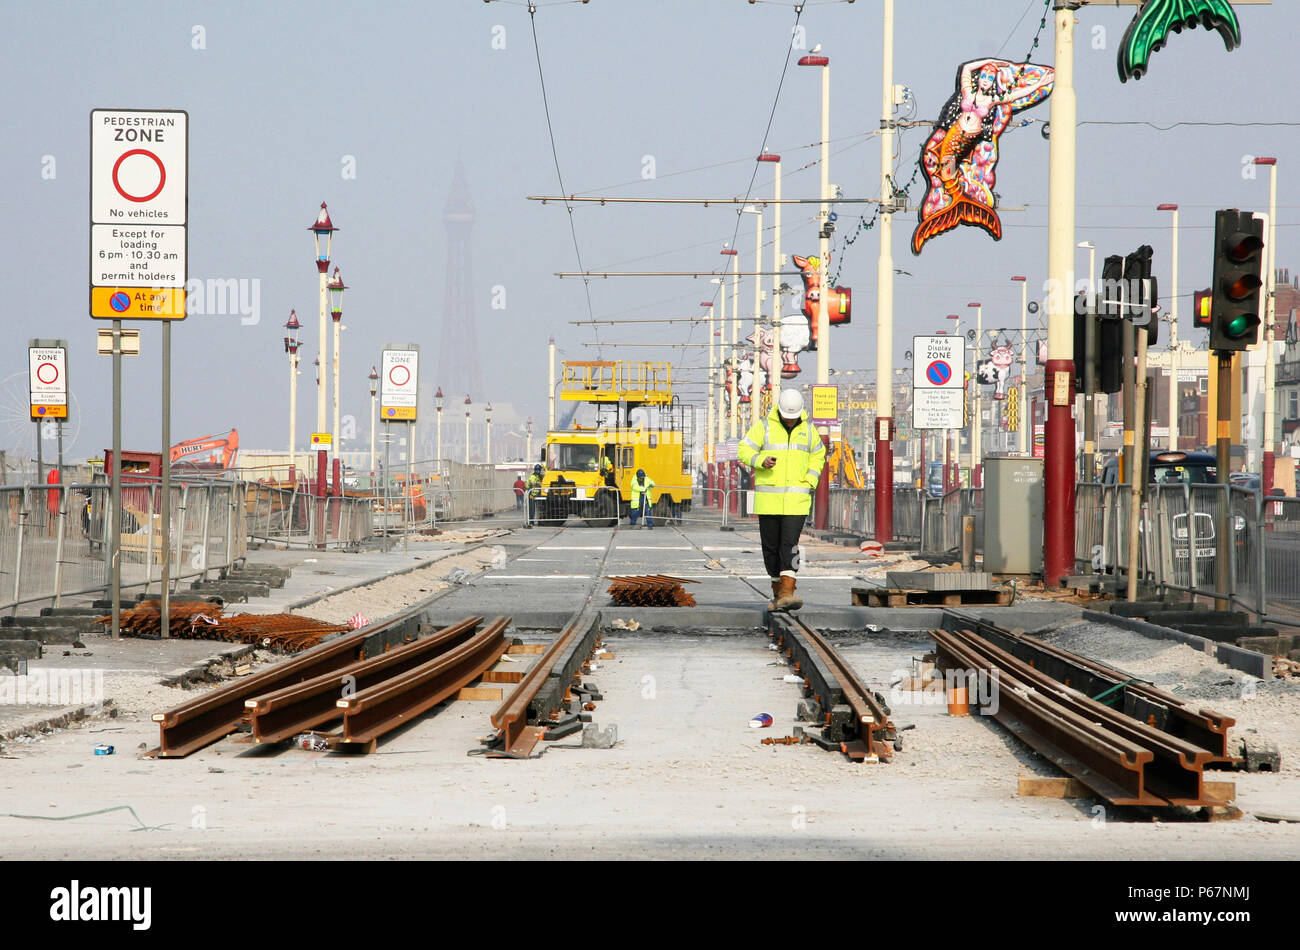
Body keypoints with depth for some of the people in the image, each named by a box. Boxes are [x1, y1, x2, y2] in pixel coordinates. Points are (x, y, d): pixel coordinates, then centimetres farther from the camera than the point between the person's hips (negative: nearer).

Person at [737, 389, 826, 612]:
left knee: (789, 545, -13)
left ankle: (787, 594, -22)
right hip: (768, 499, 0)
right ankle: (777, 592, 20)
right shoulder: (764, 427, -1)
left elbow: (818, 456, 20)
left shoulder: (807, 429, 6)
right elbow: (744, 450, -1)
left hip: (796, 500, 0)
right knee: (771, 547, 6)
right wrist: (761, 461, -21)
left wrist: (810, 482, 5)